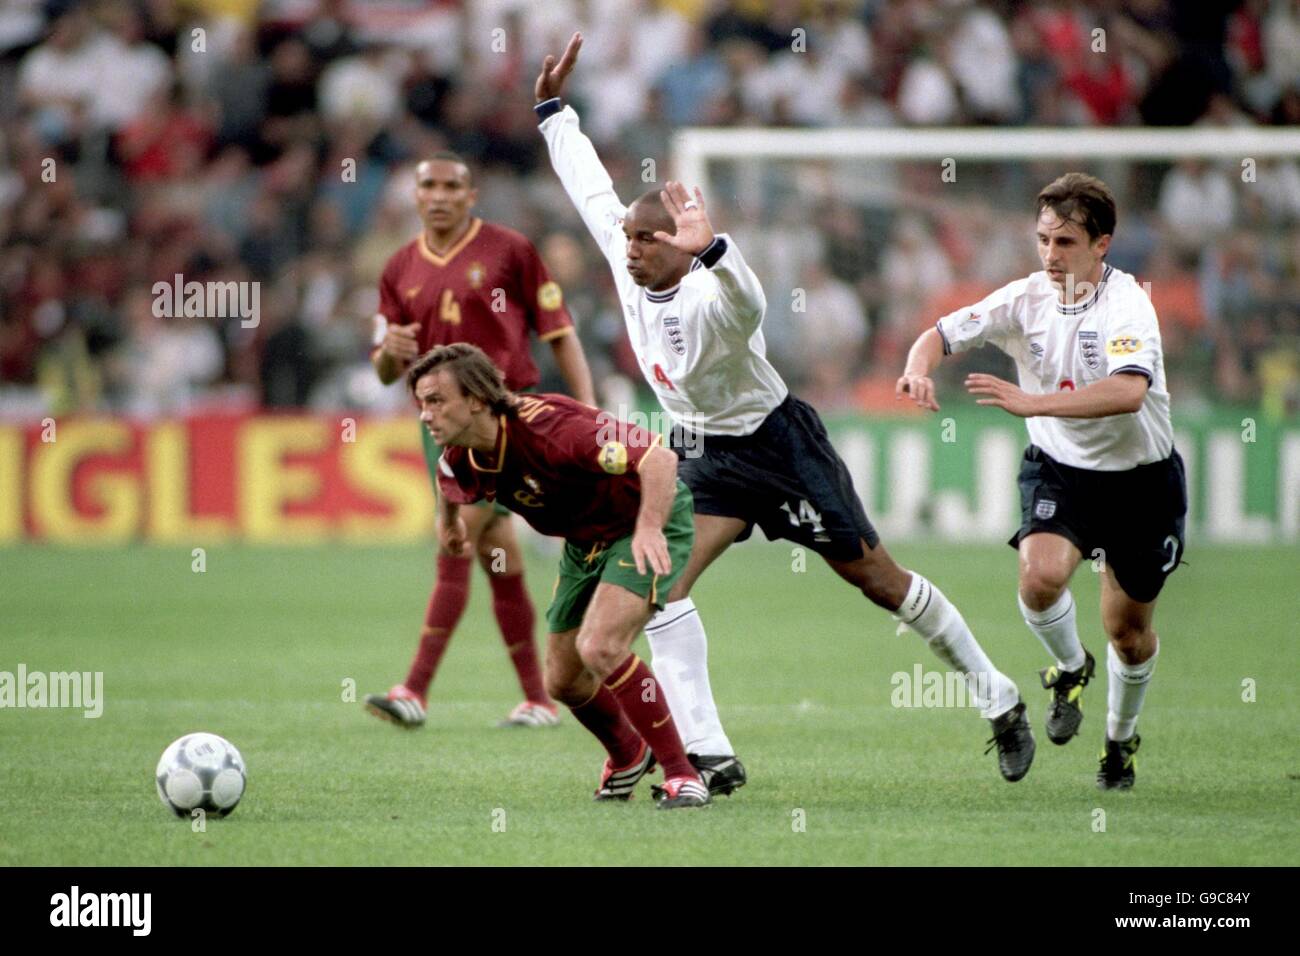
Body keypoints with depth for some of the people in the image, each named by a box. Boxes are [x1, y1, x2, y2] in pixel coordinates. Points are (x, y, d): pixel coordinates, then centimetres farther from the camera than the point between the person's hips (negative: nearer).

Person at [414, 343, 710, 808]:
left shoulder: (550, 428, -35)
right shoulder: (461, 462, -12)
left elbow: (659, 458, -40)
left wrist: (650, 528, -54)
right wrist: (449, 520, 35)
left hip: (647, 525, -8)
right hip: (585, 540, 8)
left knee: (600, 649, -27)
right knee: (563, 679, 10)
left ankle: (681, 774, -14)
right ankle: (627, 756, 41)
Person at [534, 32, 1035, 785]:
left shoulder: (708, 298, -30)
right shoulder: (627, 265, -7)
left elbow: (747, 303, -56)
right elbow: (592, 187, 8)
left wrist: (711, 248, -73)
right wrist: (554, 109, 11)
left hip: (777, 445, -7)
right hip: (704, 458, 7)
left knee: (878, 580, 2)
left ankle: (999, 699, 18)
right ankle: (709, 754, -15)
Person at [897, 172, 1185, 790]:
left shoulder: (1126, 305, -24)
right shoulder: (1026, 299, -9)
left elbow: (1128, 391, -41)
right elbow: (946, 332, 0)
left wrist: (1034, 402, -48)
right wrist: (920, 365, -24)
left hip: (1140, 478, -2)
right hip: (1058, 467, 2)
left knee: (1129, 629, 8)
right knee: (1041, 575, -27)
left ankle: (1121, 737, 38)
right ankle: (1071, 669, 7)